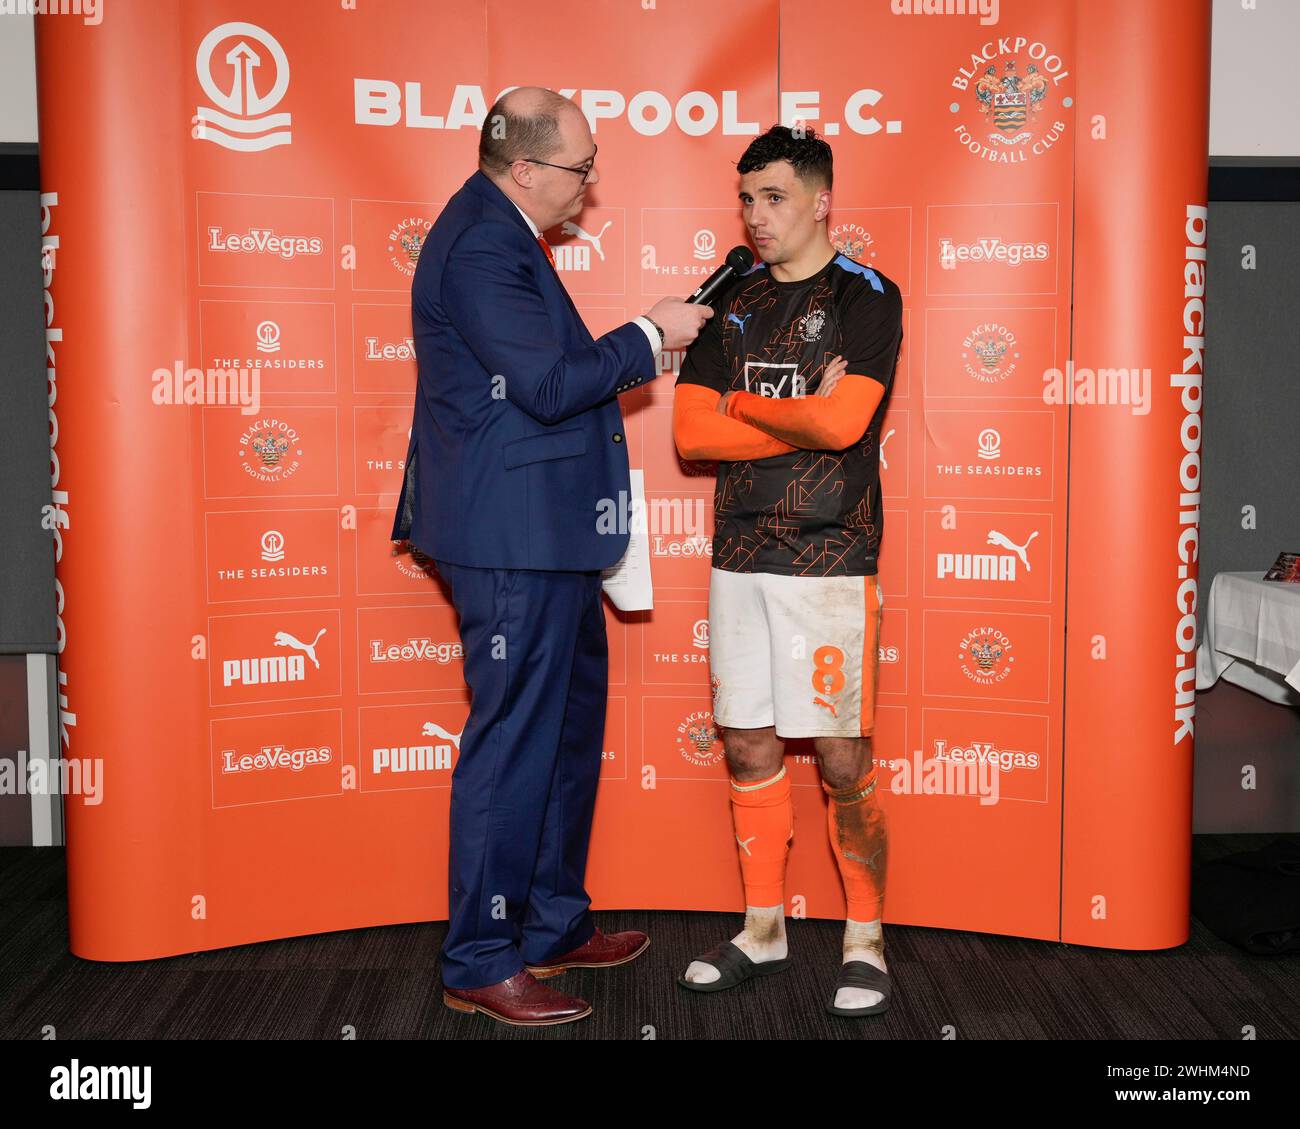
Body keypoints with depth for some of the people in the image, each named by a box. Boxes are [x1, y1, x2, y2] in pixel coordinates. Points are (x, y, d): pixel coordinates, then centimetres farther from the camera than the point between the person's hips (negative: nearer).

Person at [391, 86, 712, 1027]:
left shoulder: (502, 232, 15)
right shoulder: (481, 246, -18)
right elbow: (550, 384, -23)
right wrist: (649, 336, -12)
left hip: (544, 533, 11)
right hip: (513, 536, -11)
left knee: (572, 721, 18)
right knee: (513, 743, -3)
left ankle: (553, 926, 31)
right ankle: (481, 966, 10)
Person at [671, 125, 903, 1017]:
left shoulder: (866, 297, -3)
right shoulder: (732, 302, 12)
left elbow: (843, 422, -17)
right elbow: (691, 433, 2)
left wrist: (743, 404, -3)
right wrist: (800, 417, -8)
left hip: (829, 562, -5)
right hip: (739, 559, 5)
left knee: (842, 758, -1)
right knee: (749, 748, 10)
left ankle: (865, 939, 15)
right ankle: (764, 928, 24)